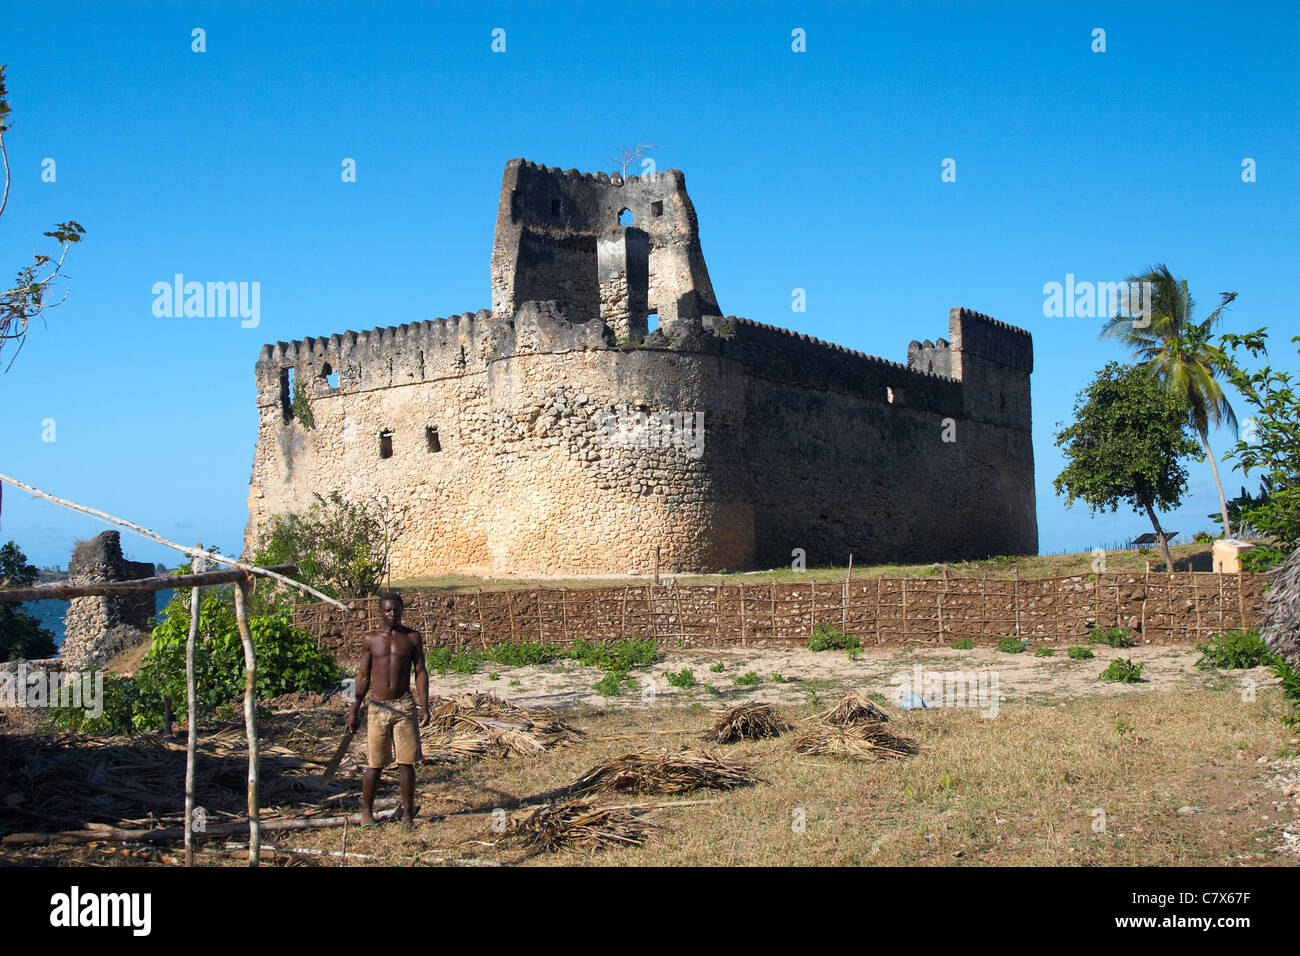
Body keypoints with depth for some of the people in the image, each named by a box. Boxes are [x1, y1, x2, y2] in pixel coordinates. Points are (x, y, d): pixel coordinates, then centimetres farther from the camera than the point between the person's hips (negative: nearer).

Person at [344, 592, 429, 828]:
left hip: (404, 706, 0)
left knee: (406, 762, 0)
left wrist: (423, 706, -5)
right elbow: (363, 676, 9)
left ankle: (408, 813, 9)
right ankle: (366, 810, 19)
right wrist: (354, 711, 7)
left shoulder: (412, 637, 4)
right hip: (377, 706, 0)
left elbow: (420, 673, 5)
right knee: (374, 764, 2)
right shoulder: (370, 639, 5)